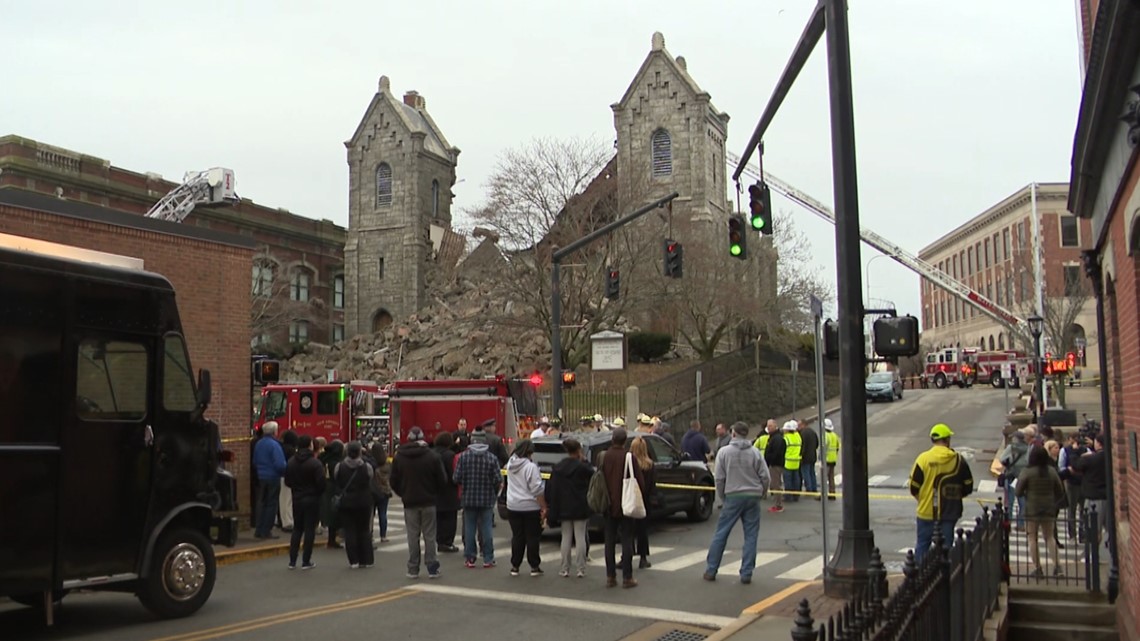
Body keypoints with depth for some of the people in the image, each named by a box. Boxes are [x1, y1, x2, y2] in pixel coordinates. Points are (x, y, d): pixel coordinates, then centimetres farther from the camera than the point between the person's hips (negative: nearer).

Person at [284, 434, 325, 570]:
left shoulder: (291, 462, 1)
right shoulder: (315, 463, -16)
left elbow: (287, 482, 5)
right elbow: (321, 483, -18)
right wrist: (318, 493, 2)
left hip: (297, 499, 5)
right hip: (312, 500, -5)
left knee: (297, 529, 15)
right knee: (309, 529, 2)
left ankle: (292, 561, 13)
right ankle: (306, 562, 4)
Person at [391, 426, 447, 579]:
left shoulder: (399, 457, -4)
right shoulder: (432, 456, -9)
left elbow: (394, 482, 0)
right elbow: (442, 480, -5)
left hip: (409, 502, 1)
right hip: (428, 502, -1)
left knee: (412, 536, 7)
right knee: (429, 535, 5)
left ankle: (413, 569, 8)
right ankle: (432, 568, 5)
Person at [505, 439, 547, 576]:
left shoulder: (511, 464, 4)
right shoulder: (531, 467, -16)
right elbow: (537, 489, -16)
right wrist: (544, 507, -11)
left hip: (513, 507, 5)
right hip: (530, 507, -5)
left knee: (517, 536, 11)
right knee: (532, 537, 3)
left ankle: (515, 566, 13)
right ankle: (534, 567, 7)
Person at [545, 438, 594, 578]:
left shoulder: (557, 467, 2)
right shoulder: (582, 466, -14)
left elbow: (551, 489, 4)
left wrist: (551, 507, 10)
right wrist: (584, 460, 1)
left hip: (563, 509, 3)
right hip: (580, 508, -3)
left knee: (566, 537, 10)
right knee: (580, 537, 3)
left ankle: (565, 569, 11)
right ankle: (581, 569, 2)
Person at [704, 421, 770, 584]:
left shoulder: (724, 452, -2)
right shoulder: (755, 452, 1)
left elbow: (719, 479, -3)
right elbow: (766, 477, -2)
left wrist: (722, 497, 11)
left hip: (733, 496, -1)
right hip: (753, 497, 1)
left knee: (720, 534, 7)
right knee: (750, 536, 7)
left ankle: (711, 570, 11)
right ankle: (746, 574, 6)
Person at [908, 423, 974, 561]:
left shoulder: (923, 458, -10)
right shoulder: (958, 460, -4)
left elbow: (914, 487, -6)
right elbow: (968, 487, 3)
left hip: (926, 512, -1)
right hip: (949, 512, 1)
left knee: (922, 545, 12)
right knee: (945, 546, 10)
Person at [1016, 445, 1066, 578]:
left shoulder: (1027, 472, -13)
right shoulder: (1052, 471, 0)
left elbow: (1019, 492, -9)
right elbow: (1060, 492, 7)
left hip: (1032, 508, -4)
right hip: (1049, 508, 4)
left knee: (1033, 539, 5)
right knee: (1049, 537, 16)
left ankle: (1037, 568, 3)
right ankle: (1056, 565, 3)